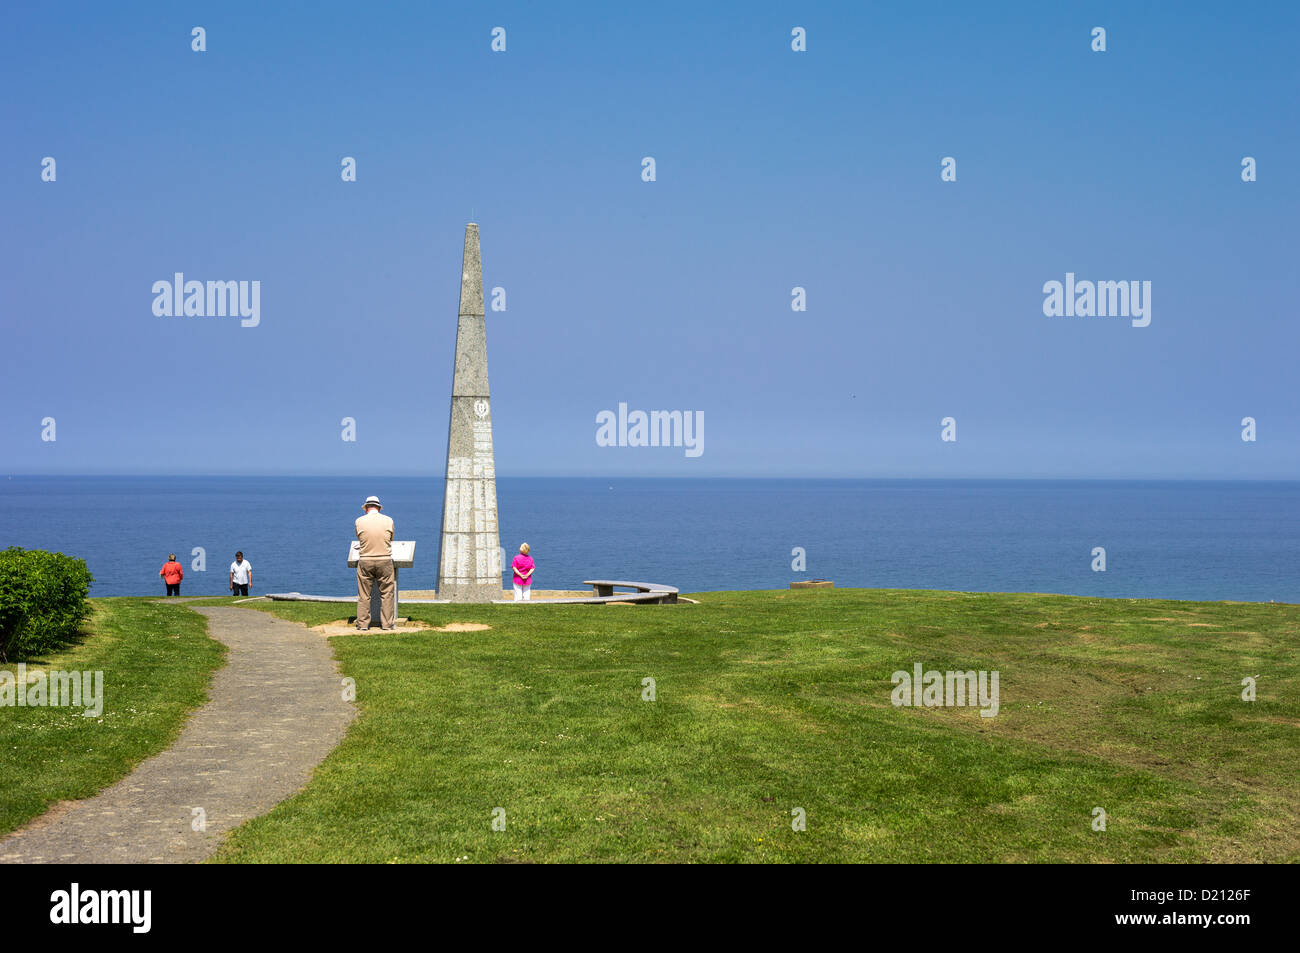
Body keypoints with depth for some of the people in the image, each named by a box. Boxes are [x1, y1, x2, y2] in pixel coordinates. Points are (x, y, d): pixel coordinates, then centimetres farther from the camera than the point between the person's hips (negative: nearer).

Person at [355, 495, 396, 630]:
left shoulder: (359, 521, -2)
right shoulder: (388, 520, 0)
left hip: (365, 562, 0)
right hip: (384, 561, 0)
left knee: (363, 595, 8)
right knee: (387, 594, 7)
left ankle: (362, 624, 11)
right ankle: (388, 624, 8)